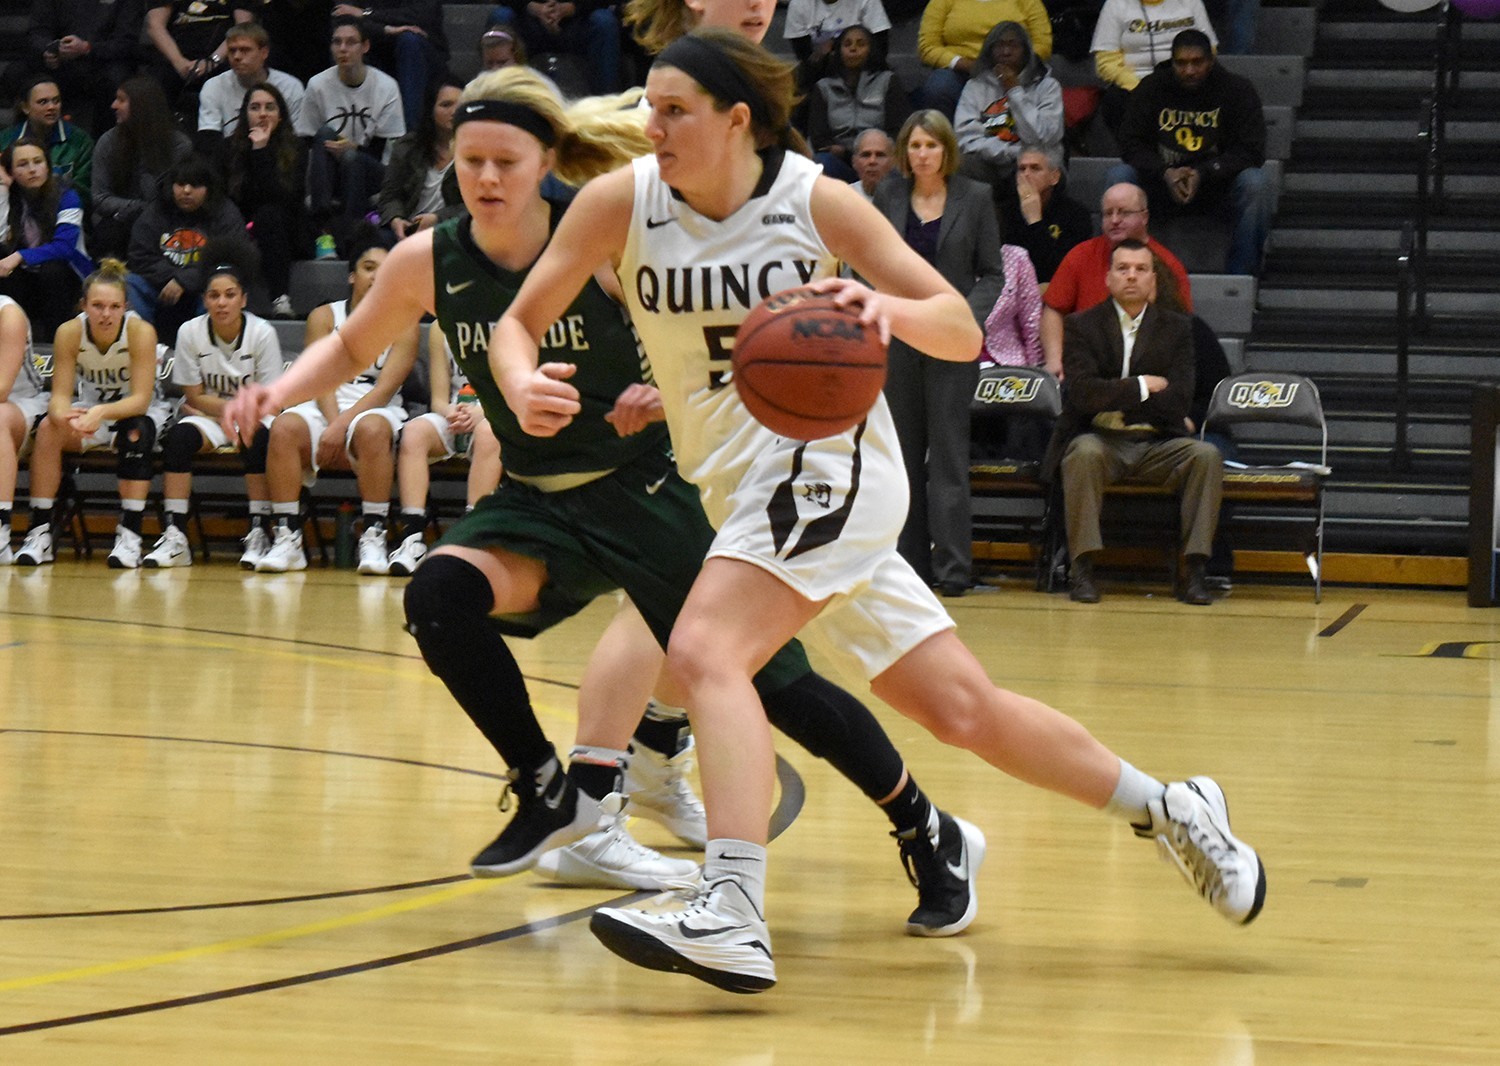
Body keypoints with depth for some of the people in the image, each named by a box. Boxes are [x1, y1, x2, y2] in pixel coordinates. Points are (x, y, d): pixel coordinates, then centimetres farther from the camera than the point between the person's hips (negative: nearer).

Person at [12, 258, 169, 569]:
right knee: (49, 428, -27)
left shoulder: (140, 331, -25)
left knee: (136, 433, -36)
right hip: (91, 412, 2)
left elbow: (141, 399, -29)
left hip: (139, 415, -2)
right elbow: (60, 394, -19)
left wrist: (102, 412, -48)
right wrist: (63, 415, -44)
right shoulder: (69, 332, -18)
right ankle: (39, 530, -24)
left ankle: (130, 534, -35)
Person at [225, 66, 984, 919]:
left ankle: (934, 841, 10)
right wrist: (283, 392, -8)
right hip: (537, 503, 4)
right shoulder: (428, 264, -8)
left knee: (775, 680, -10)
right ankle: (551, 792, -4)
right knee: (438, 597, -24)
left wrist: (668, 392, -30)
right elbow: (352, 347, 10)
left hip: (646, 489, -4)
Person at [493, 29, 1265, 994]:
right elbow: (520, 322, 1)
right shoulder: (622, 203, -2)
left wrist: (890, 309, -30)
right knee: (963, 708, 8)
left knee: (703, 651, -28)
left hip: (828, 458, -5)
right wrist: (523, 388, -22)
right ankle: (1170, 810, 24)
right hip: (738, 481, 5)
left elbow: (963, 332, -8)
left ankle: (732, 919, -38)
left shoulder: (815, 201, -9)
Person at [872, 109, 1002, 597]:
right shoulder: (888, 198, 6)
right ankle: (909, 560, 11)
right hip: (897, 336, 3)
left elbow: (992, 274, 2)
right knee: (904, 451, 6)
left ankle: (953, 565, -5)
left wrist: (968, 318, -14)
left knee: (948, 452, -6)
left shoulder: (975, 198, 0)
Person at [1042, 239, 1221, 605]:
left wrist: (1115, 398, -7)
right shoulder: (1082, 325, 3)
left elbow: (1179, 402, -4)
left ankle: (1195, 570, -24)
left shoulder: (1177, 328, 8)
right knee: (1084, 453, -36)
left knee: (1207, 455, -26)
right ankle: (1082, 568, -30)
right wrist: (1143, 387, -10)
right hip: (1100, 439, -2)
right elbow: (1083, 393, -13)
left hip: (1157, 444, 2)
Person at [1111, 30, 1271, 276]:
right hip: (1161, 186, 1)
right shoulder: (1151, 87, -4)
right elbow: (1130, 143, -6)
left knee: (1254, 182, -31)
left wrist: (1203, 173, -26)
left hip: (1217, 186, -1)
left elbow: (1251, 151, -13)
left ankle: (1241, 275, -22)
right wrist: (1165, 172, -25)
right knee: (1119, 176, -25)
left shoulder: (1236, 90, -9)